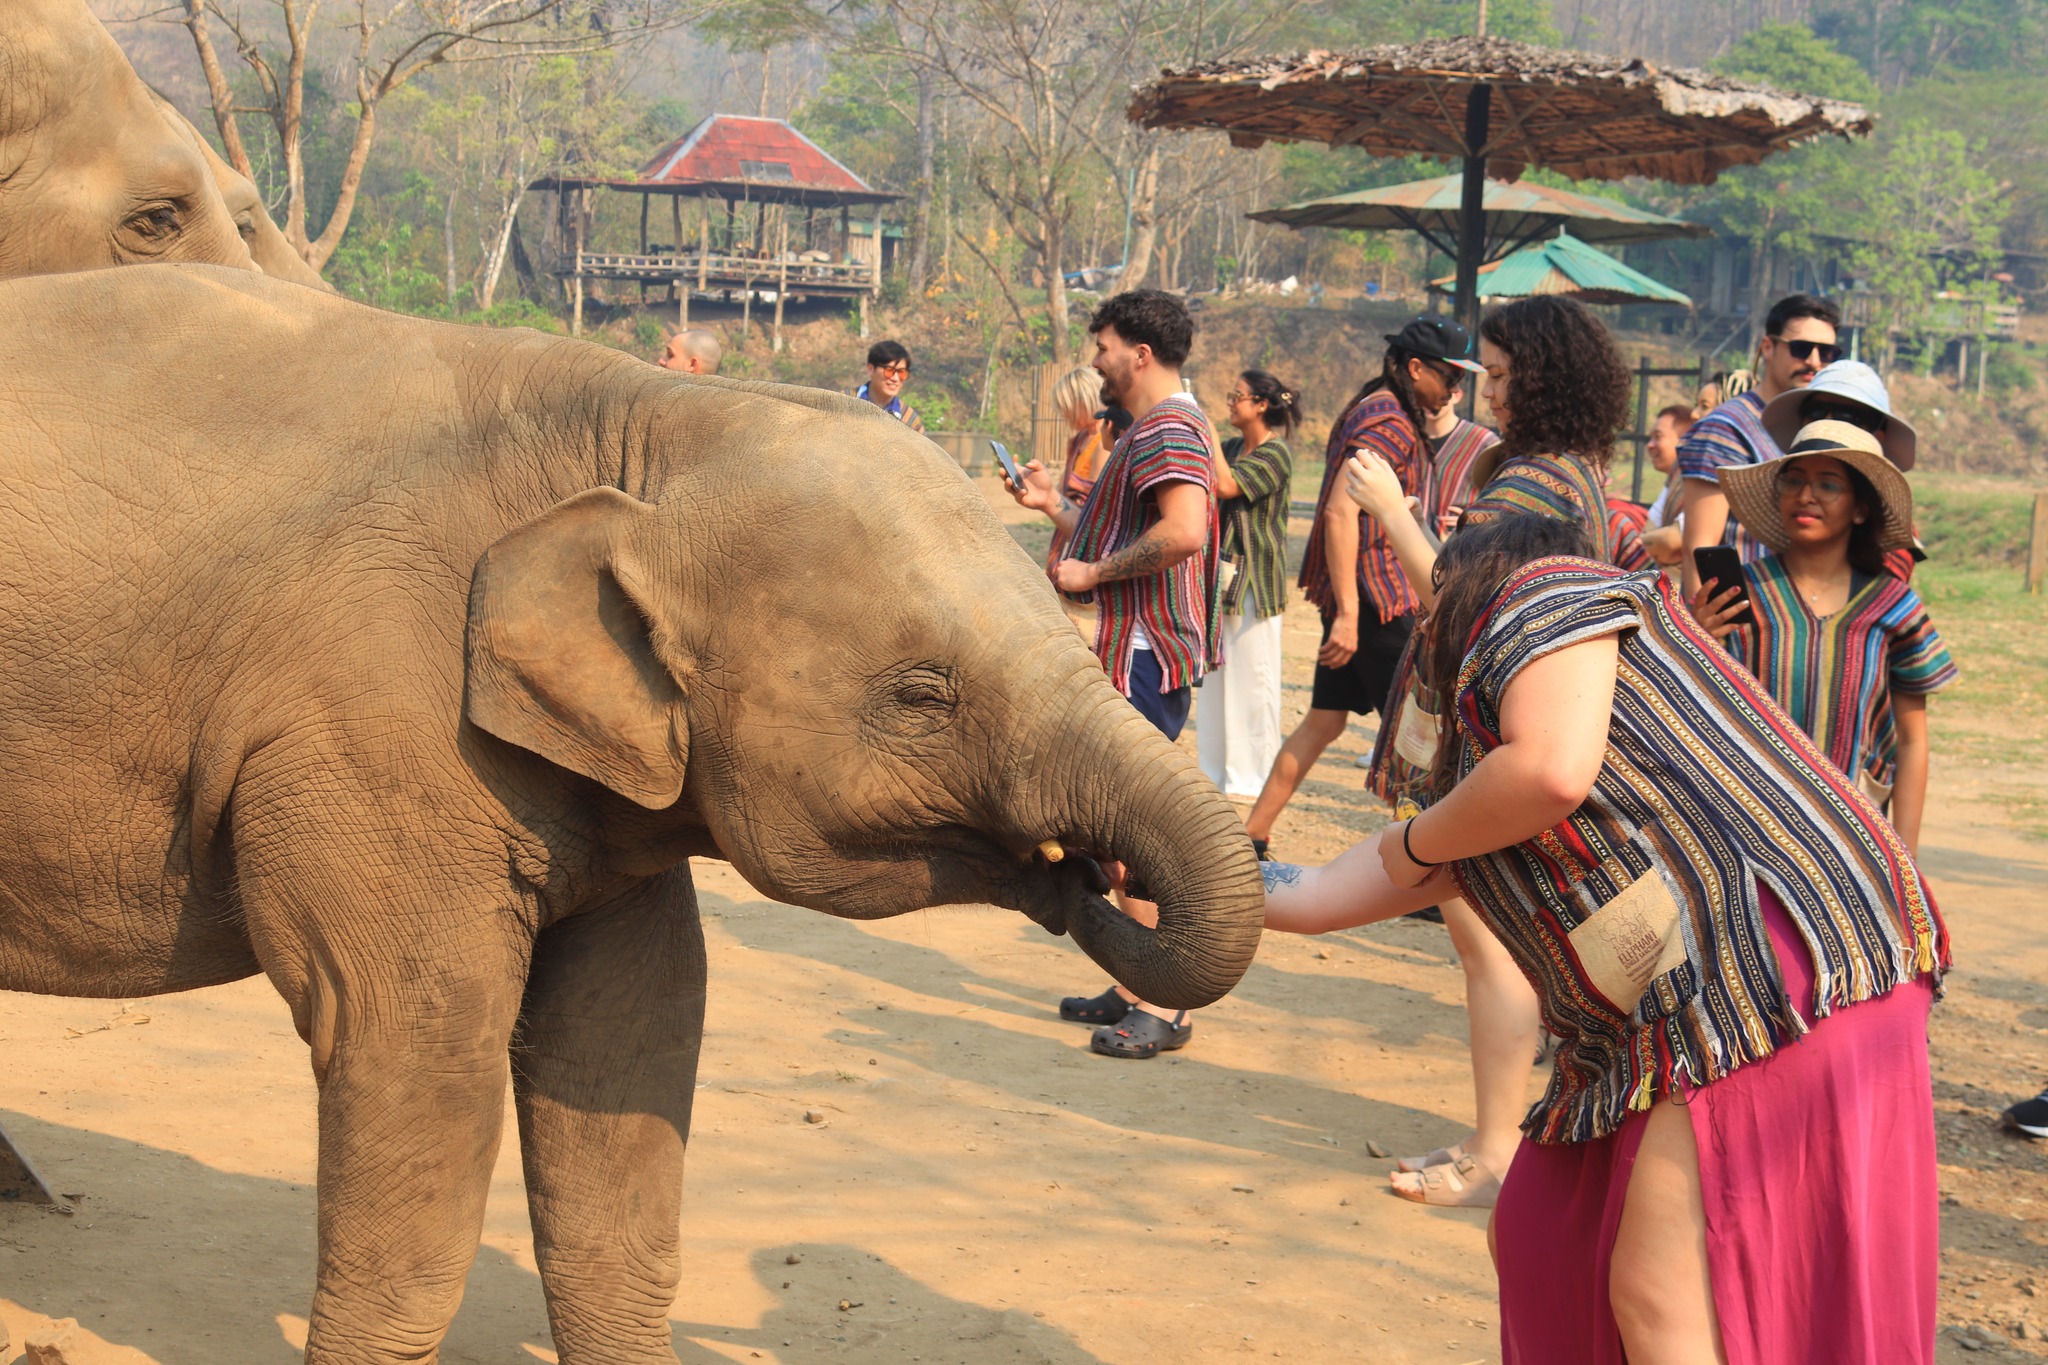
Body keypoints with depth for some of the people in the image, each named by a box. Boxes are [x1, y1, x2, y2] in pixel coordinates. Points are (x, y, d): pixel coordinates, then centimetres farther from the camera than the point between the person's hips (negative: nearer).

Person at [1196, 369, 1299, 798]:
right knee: (1215, 674, 12)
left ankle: (1254, 774, 5)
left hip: (1255, 578, -8)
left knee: (1253, 676, -2)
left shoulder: (1276, 453, -12)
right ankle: (1215, 767, 21)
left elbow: (1227, 486, -25)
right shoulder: (1231, 448, 13)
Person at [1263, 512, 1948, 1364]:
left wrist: (1420, 839, -1)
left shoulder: (1545, 594, 2)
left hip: (1774, 967, -10)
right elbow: (1324, 900, 30)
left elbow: (1553, 771, -19)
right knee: (1544, 1245, 17)